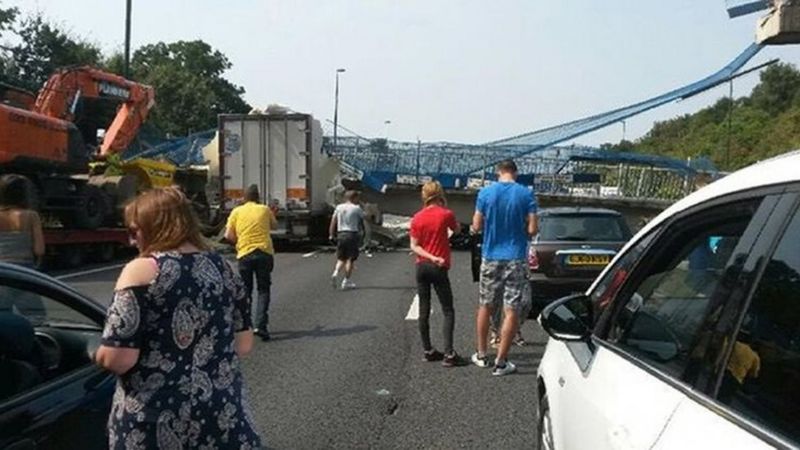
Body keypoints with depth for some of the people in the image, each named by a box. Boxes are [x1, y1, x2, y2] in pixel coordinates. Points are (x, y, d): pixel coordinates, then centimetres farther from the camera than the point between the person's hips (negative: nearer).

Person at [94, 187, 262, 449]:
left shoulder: (141, 271, -12)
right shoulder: (223, 268, 3)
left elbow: (117, 359, -16)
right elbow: (243, 345, 7)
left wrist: (101, 355, 5)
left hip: (154, 425, -4)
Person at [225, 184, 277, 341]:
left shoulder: (236, 212, 5)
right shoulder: (264, 209, 5)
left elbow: (228, 235, 0)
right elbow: (275, 226, 20)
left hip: (245, 254, 1)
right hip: (264, 253, -1)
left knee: (244, 291, 14)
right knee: (263, 291, 5)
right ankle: (260, 325, -8)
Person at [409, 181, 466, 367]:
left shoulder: (417, 218, 2)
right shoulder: (446, 214, -7)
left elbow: (414, 246, -4)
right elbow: (457, 229, 12)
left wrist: (431, 258, -9)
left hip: (421, 266, 4)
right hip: (439, 268, -4)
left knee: (424, 311, 10)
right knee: (448, 311, 0)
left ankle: (428, 350, 16)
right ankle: (448, 354, -7)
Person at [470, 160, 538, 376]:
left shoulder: (485, 192, -4)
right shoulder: (526, 194, -6)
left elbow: (476, 226, -2)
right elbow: (532, 229, -9)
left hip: (491, 258, 2)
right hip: (516, 259, -2)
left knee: (485, 307, 16)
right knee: (512, 311, 2)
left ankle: (481, 355, 25)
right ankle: (501, 362, 3)